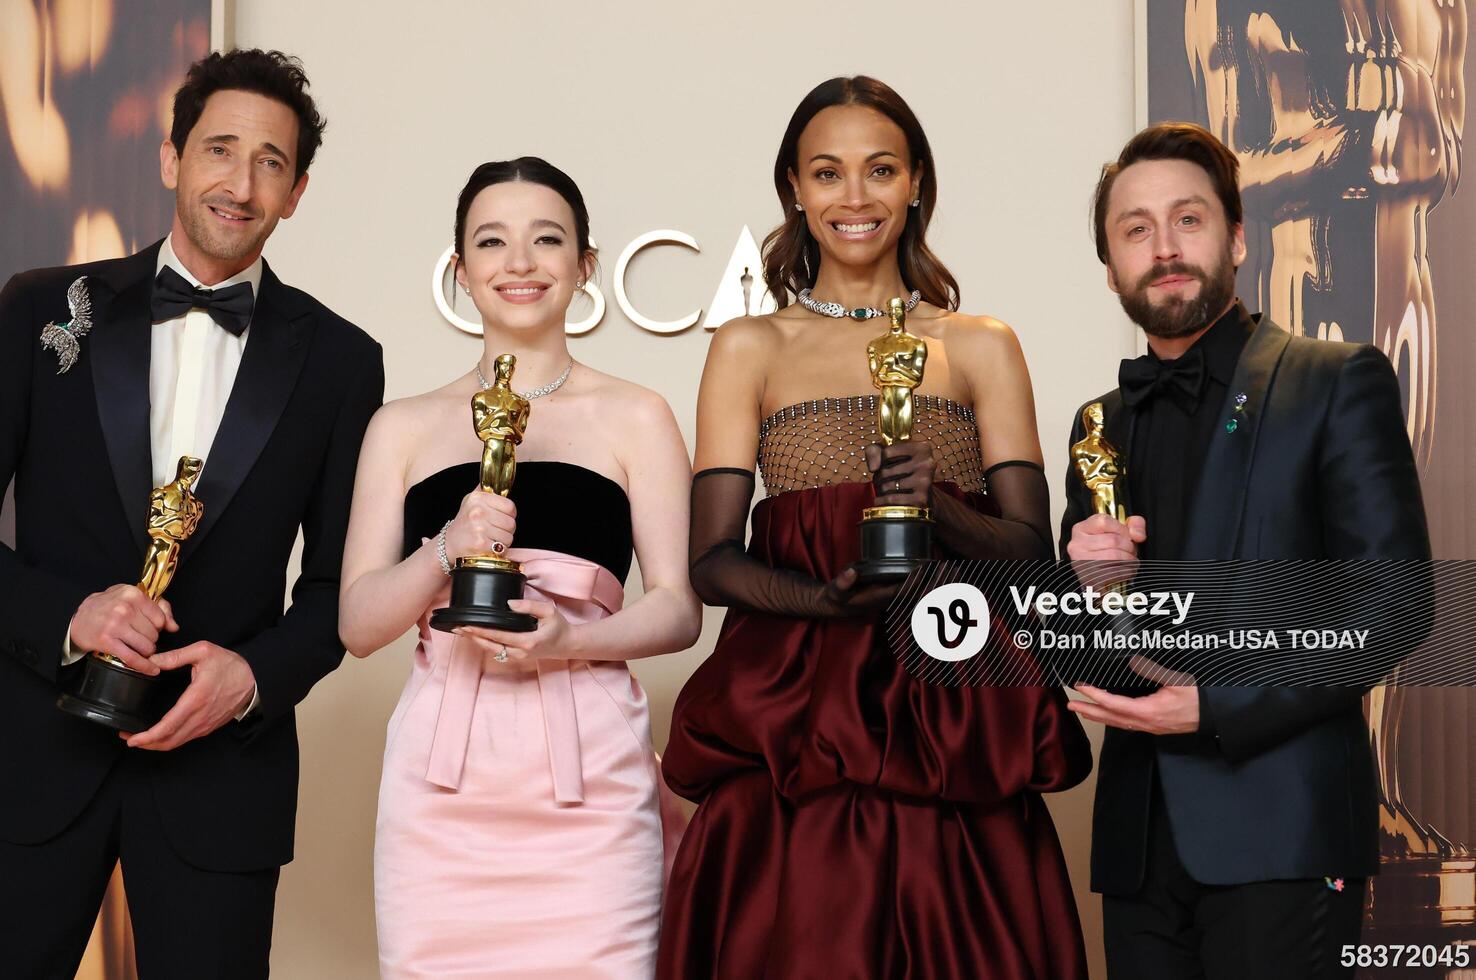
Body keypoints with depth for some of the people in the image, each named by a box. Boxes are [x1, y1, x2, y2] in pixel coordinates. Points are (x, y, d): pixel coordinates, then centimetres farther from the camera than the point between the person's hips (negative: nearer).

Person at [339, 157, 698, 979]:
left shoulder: (636, 418, 9)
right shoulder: (406, 427, 13)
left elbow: (679, 610, 6)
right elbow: (358, 622, 9)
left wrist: (572, 641, -12)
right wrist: (447, 548, -10)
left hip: (588, 770, -1)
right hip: (441, 772, 1)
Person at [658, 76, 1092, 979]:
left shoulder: (982, 349, 11)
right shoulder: (750, 349, 9)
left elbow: (1032, 551, 3)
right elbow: (712, 560, -1)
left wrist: (939, 508, -17)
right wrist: (833, 598, -19)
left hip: (951, 725, 1)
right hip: (794, 723, -1)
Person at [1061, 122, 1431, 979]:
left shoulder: (1337, 382, -1)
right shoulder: (1103, 424, 15)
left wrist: (1218, 708, -16)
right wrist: (1086, 580, -5)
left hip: (1279, 833, -5)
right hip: (1143, 838, 5)